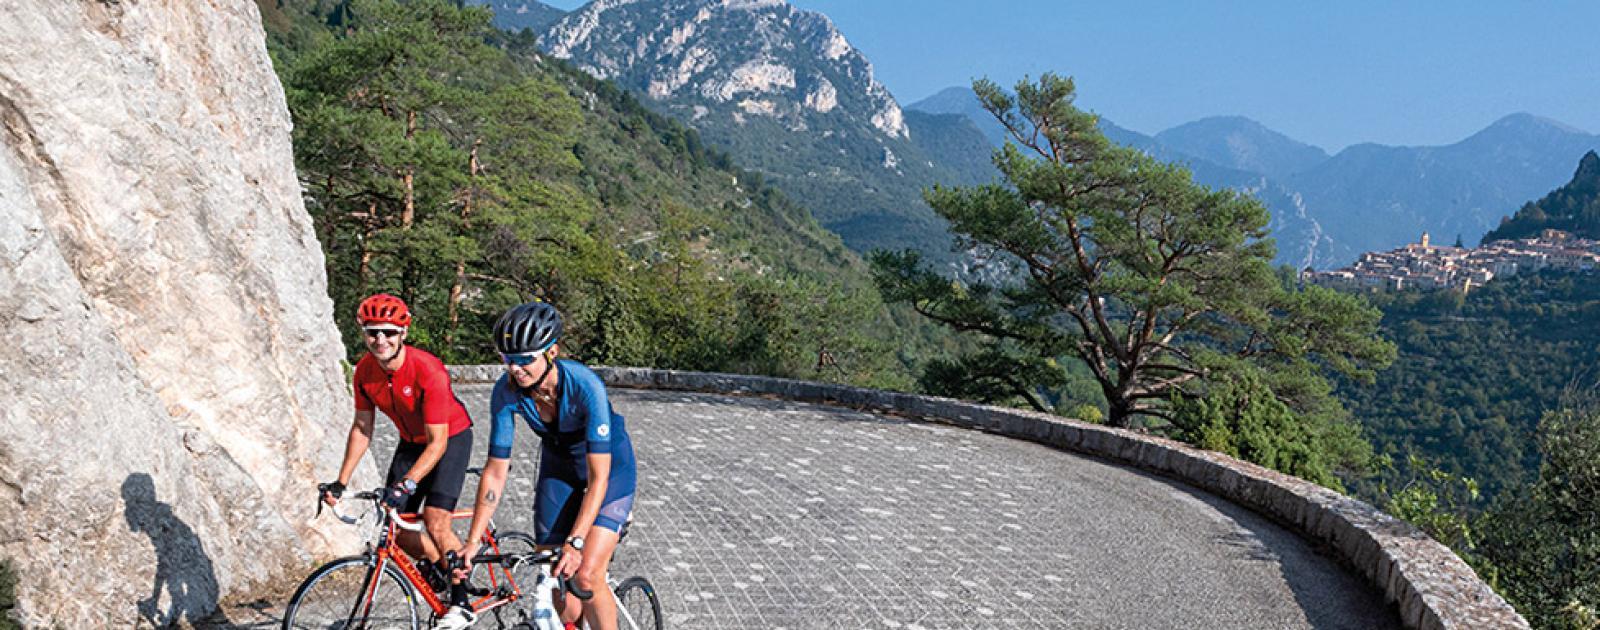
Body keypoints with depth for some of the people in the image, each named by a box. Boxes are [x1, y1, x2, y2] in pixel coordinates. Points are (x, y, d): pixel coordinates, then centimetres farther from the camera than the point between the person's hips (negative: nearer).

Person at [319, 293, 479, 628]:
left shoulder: (428, 370, -32)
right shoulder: (365, 371, -14)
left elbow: (438, 443, -31)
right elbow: (362, 428, -1)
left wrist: (406, 484, -40)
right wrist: (341, 482, -4)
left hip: (451, 438, -6)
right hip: (411, 442, 6)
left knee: (435, 522, -20)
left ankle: (462, 603, -4)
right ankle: (437, 566, 28)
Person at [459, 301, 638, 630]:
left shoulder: (584, 385, -35)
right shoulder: (506, 391, -23)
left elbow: (598, 477, -35)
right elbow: (495, 471, -17)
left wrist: (575, 542, -41)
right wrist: (473, 541, -20)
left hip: (610, 467, -4)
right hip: (558, 469, 4)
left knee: (586, 574, -17)